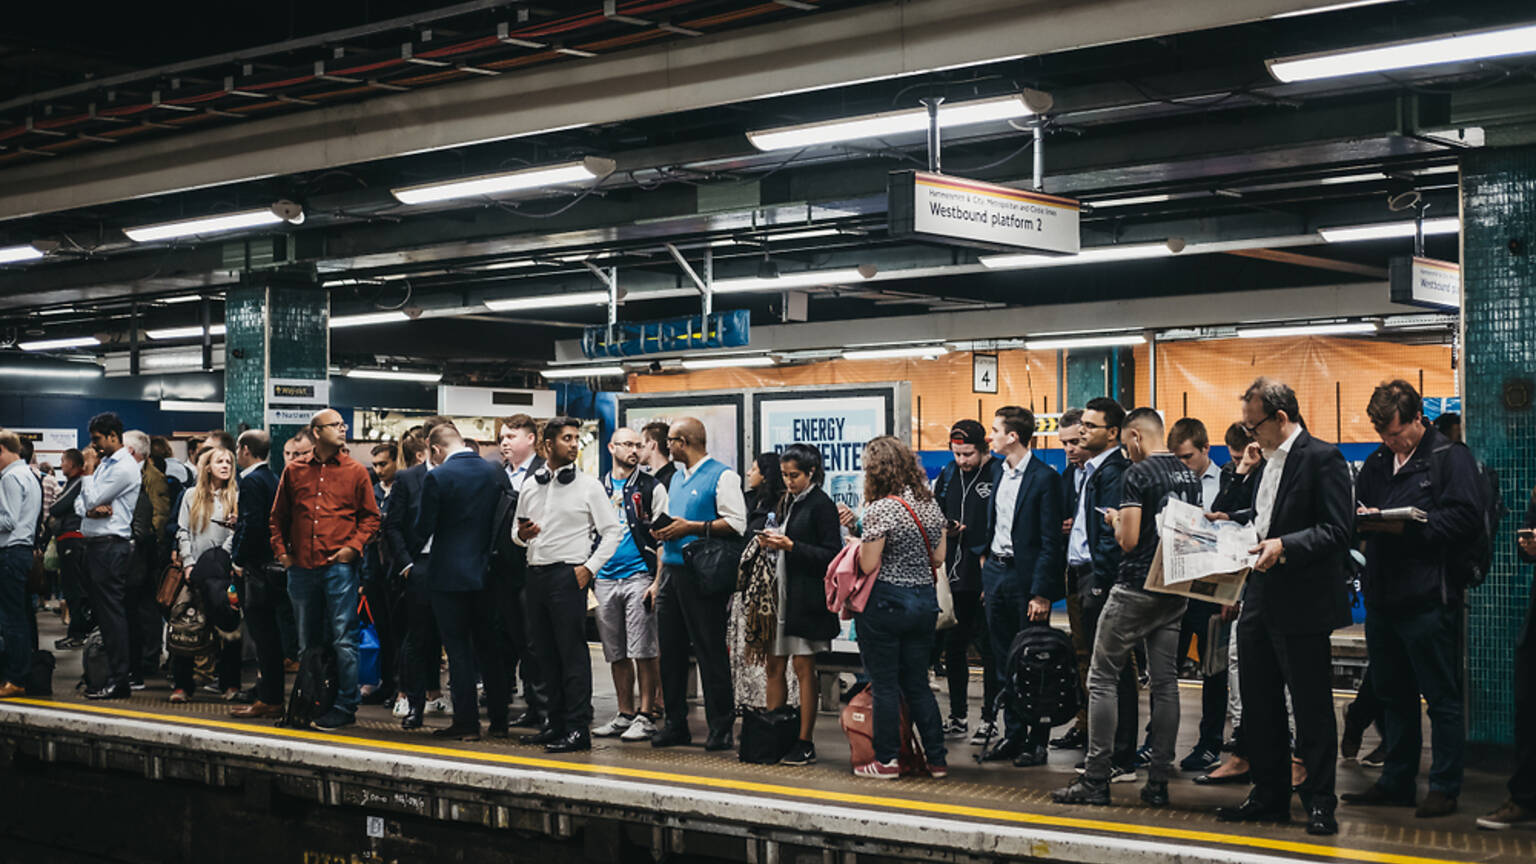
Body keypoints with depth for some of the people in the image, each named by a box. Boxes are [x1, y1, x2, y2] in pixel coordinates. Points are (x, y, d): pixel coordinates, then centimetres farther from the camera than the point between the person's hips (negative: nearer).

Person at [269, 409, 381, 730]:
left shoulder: (355, 471, 3)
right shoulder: (294, 471, 8)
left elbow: (370, 517, 5)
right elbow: (279, 516, 16)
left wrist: (353, 547, -7)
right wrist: (281, 550, 6)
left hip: (339, 566, -3)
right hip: (302, 568, 3)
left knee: (343, 639, -5)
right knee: (307, 642, 12)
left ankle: (345, 706, 2)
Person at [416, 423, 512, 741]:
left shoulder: (438, 477, -13)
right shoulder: (495, 473, 2)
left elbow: (423, 529, -9)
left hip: (450, 574, -5)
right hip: (486, 572, 5)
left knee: (458, 650, 1)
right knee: (489, 647, 12)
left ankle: (466, 722, 3)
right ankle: (499, 720, 16)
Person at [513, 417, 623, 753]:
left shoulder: (588, 485, 1)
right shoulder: (530, 487, 14)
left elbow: (612, 531, -1)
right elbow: (519, 532, 23)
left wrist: (589, 567, -9)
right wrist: (522, 534, 0)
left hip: (568, 574, -5)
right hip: (536, 574, 5)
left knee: (572, 651, -7)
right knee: (542, 650, 10)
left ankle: (578, 728, -5)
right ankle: (555, 721, 20)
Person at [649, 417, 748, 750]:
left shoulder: (722, 476, -5)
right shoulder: (676, 479, 21)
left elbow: (737, 524, -14)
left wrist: (691, 527, -15)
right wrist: (662, 531, 9)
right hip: (672, 571, 8)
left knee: (711, 651, -4)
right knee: (671, 650, 7)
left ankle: (721, 727, 2)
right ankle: (675, 724, 15)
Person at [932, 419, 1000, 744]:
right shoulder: (947, 476, 11)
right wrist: (946, 529, -1)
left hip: (986, 578, -6)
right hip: (954, 575, 6)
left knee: (988, 647, 1)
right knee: (953, 646, 11)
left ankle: (990, 718, 9)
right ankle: (957, 718, 21)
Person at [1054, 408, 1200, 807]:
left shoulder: (1137, 475, -13)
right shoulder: (1190, 475, 9)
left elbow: (1129, 539, -19)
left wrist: (1115, 521, 3)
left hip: (1136, 588, -7)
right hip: (1175, 591, 7)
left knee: (1103, 678, 1)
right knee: (1165, 682, 8)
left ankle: (1096, 780, 0)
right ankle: (1158, 781, 9)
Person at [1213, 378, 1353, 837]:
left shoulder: (1323, 458, -12)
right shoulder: (1269, 460, 15)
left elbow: (1338, 530, -18)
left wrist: (1285, 545, -27)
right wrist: (1228, 520, 11)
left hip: (1302, 606, -9)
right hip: (1260, 601, 9)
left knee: (1312, 707, 1)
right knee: (1259, 707, 14)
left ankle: (1319, 803, 10)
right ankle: (1270, 796, 25)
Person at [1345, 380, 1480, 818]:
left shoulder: (1451, 457, -6)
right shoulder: (1377, 462, 16)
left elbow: (1466, 518, -16)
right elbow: (1354, 505, 21)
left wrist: (1406, 527, -20)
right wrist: (1362, 518, -3)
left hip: (1429, 599, -7)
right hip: (1382, 597, 7)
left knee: (1441, 697, 1)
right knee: (1392, 695, 14)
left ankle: (1445, 788, 8)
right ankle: (1396, 782, 23)